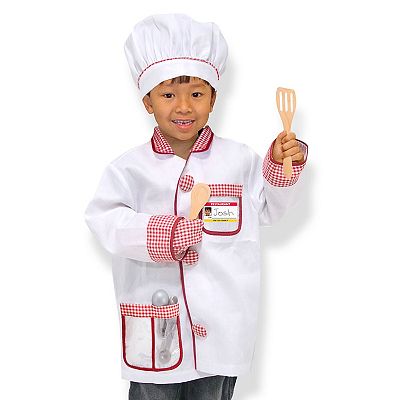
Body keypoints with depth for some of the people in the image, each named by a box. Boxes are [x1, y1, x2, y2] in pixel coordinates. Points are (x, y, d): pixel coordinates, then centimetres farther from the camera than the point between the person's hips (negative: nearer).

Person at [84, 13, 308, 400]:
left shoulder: (239, 160, 2)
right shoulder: (130, 167, -4)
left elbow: (265, 210, 11)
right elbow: (105, 219, -12)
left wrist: (282, 167, -4)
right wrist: (155, 234, -26)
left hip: (221, 327, 2)